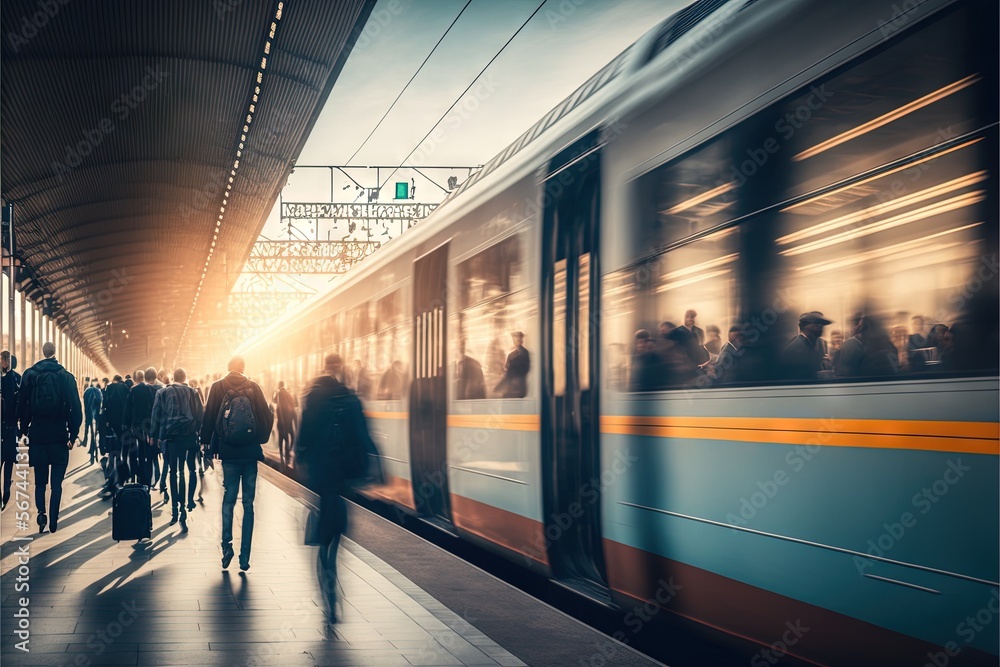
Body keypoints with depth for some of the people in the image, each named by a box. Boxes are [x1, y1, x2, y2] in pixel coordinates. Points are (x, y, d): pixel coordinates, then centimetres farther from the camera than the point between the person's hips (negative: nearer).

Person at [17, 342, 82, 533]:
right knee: (56, 482, 5)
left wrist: (24, 430, 9)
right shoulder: (66, 377, -5)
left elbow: (21, 405, 1)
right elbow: (75, 408, -9)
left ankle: (41, 511, -11)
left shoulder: (29, 375, 0)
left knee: (40, 481, 11)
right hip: (59, 436, -1)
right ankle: (53, 521, 1)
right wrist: (73, 435, -3)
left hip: (37, 436, 1)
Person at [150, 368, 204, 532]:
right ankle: (189, 501, 0)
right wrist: (199, 431, 5)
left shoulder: (163, 393, 6)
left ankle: (176, 507, 7)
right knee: (191, 468, 10)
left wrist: (154, 435, 9)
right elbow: (201, 414, 1)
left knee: (174, 472, 6)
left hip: (170, 435, 1)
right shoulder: (192, 392, 5)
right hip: (190, 434, 0)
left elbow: (156, 415, 4)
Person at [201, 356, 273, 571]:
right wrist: (261, 439, 13)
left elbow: (209, 417, -3)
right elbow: (266, 415, -2)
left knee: (228, 500, 12)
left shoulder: (218, 387, -2)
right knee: (248, 503, 4)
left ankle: (227, 545, -5)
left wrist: (207, 443, 10)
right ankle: (245, 557, 1)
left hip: (229, 452, 0)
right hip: (251, 452, 0)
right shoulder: (254, 387, -2)